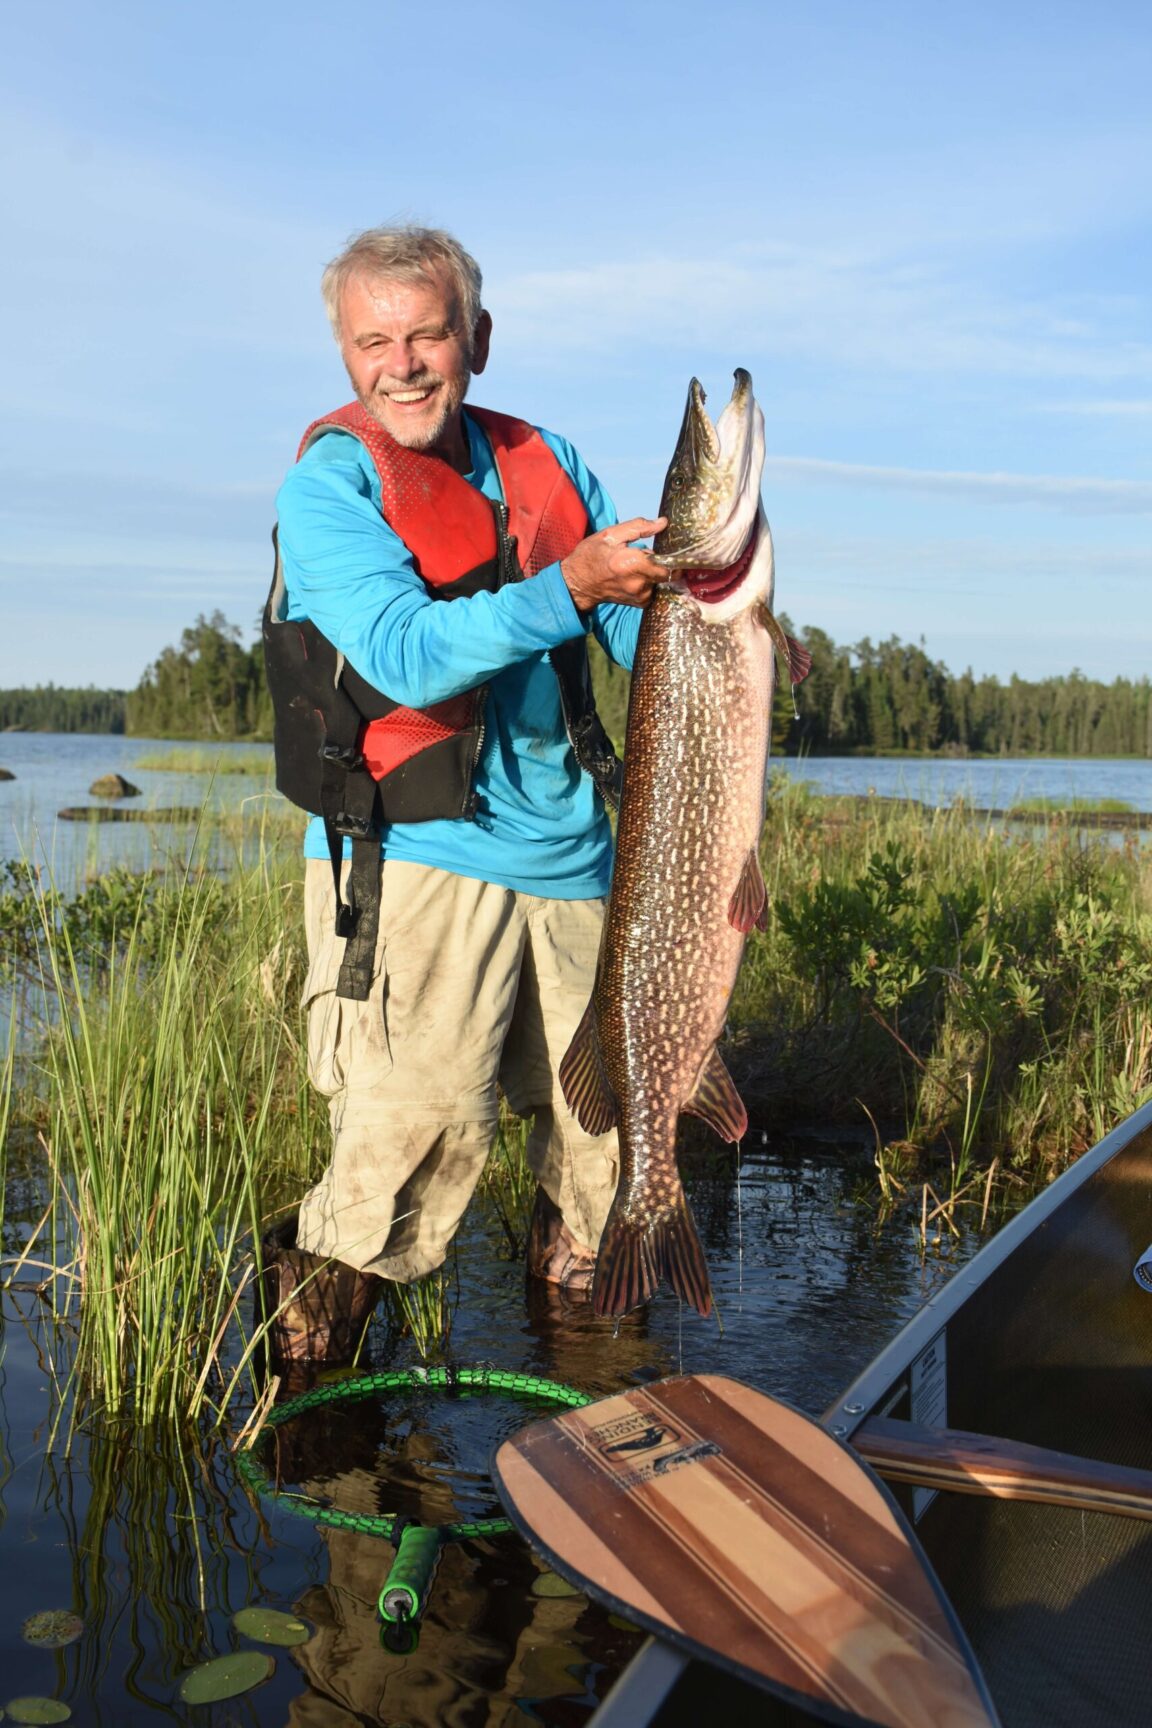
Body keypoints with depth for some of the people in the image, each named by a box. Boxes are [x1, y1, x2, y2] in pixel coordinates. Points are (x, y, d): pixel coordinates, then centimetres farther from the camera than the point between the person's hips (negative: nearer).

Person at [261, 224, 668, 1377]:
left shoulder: (549, 463, 12)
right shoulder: (328, 483, -4)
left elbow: (644, 637, 13)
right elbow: (408, 656, -20)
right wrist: (567, 585, -30)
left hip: (571, 852, 6)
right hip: (413, 855, -5)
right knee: (425, 1116, -15)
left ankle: (572, 1273, 37)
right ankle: (319, 1288, 10)